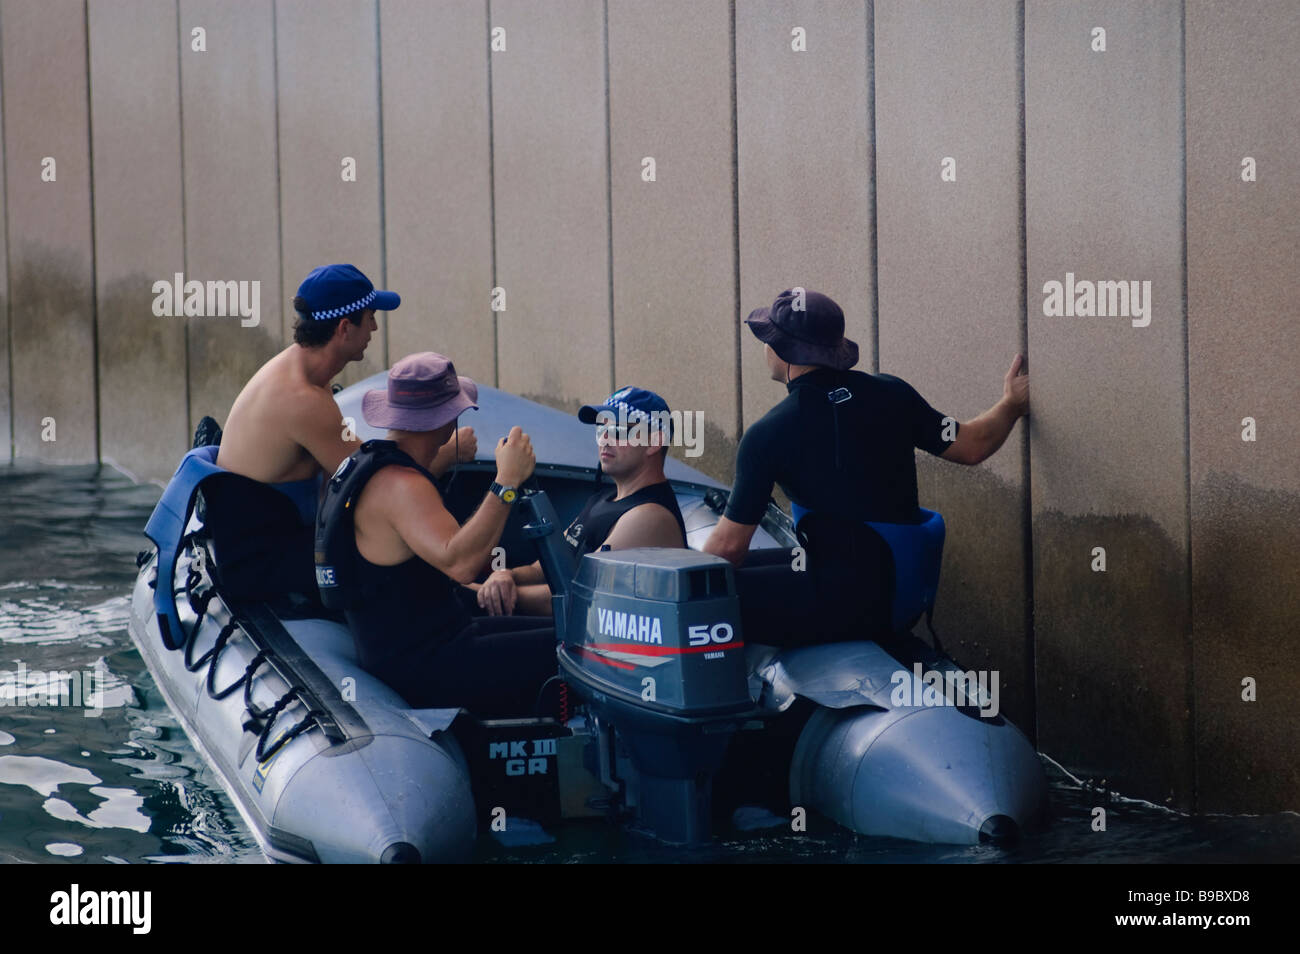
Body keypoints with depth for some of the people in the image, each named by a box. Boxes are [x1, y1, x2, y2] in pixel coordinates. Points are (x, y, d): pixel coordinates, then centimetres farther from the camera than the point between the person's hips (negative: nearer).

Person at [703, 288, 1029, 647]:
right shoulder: (891, 394, 3)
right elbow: (972, 446, 11)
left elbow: (729, 545, -5)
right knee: (751, 568, 24)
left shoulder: (766, 435, -10)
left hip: (841, 602, -7)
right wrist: (1011, 405, 30)